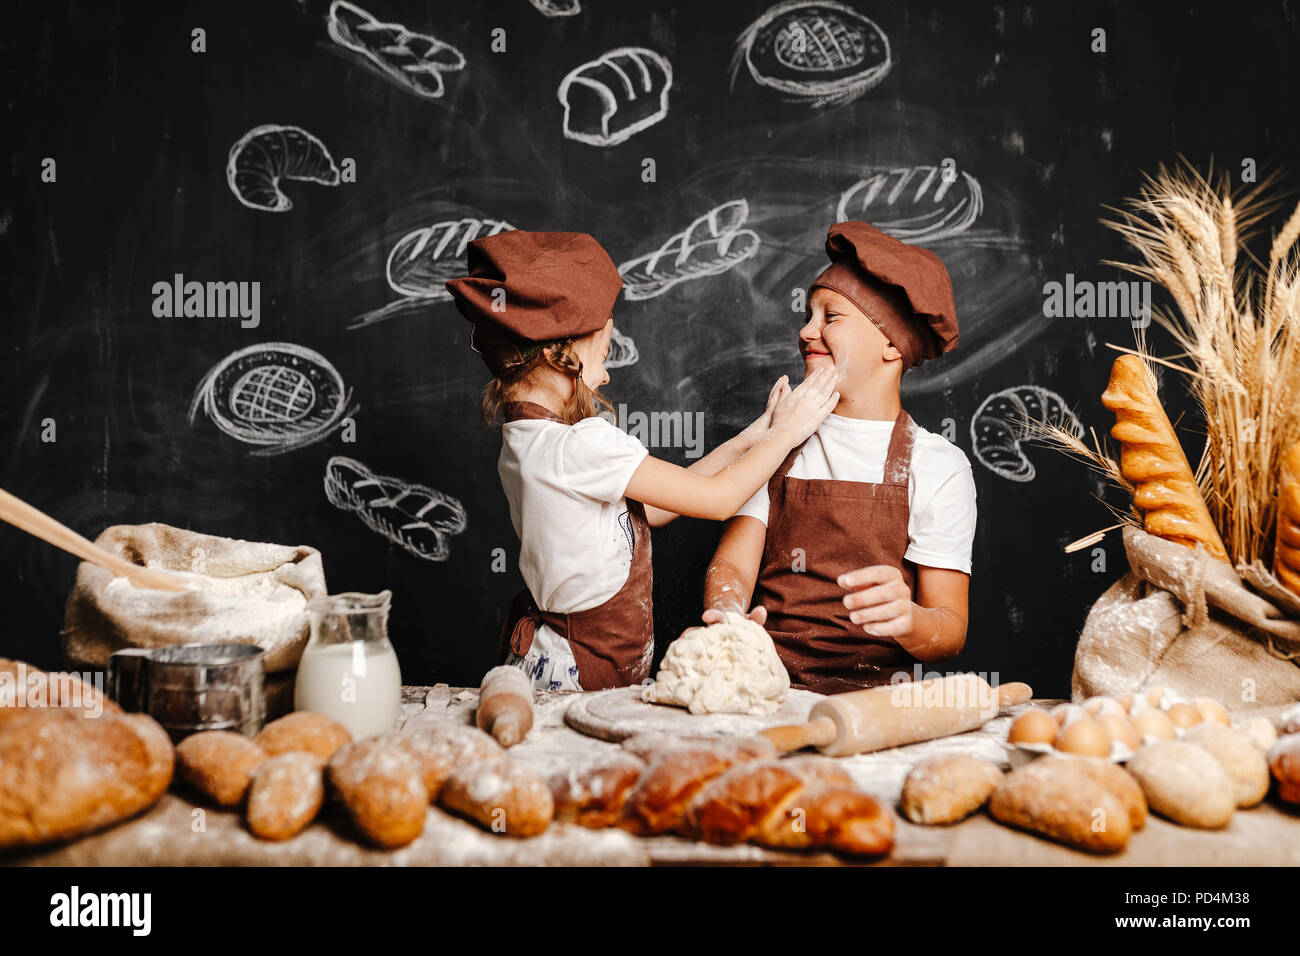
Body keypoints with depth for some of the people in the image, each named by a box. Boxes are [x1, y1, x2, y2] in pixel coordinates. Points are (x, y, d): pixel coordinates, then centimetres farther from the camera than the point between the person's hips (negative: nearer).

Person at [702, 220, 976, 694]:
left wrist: (908, 618, -25)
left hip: (873, 698, -2)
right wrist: (724, 615, -19)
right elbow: (732, 565, 6)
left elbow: (950, 630, 0)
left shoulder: (938, 466, 4)